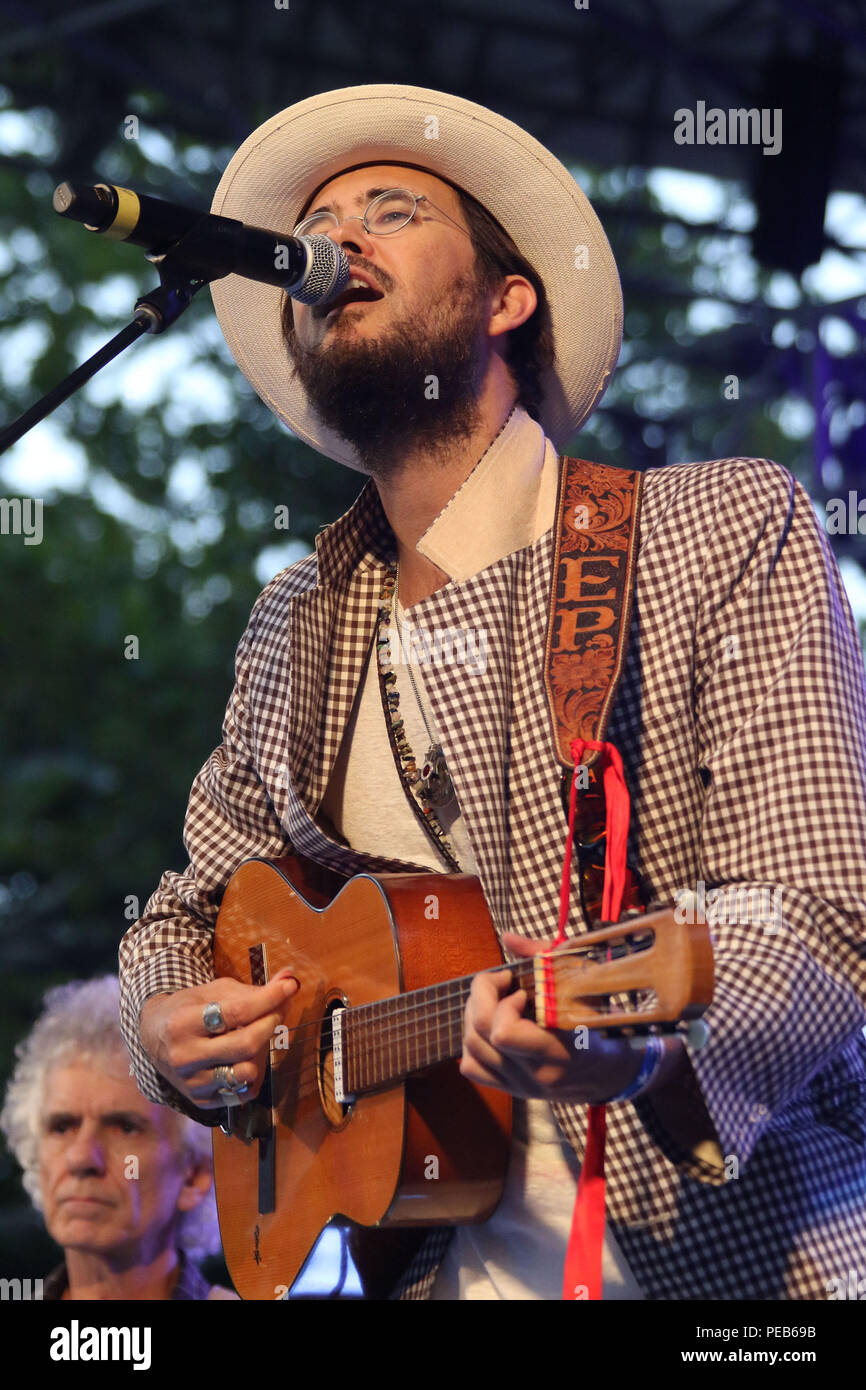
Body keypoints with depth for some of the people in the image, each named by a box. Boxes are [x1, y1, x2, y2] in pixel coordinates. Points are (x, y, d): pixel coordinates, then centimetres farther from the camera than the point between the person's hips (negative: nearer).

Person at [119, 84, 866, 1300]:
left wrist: (648, 1042, -30)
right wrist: (165, 1026, 2)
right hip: (449, 1259, 4)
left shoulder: (733, 530, -2)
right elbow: (192, 910, 25)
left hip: (740, 1242, -4)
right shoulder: (297, 631, 12)